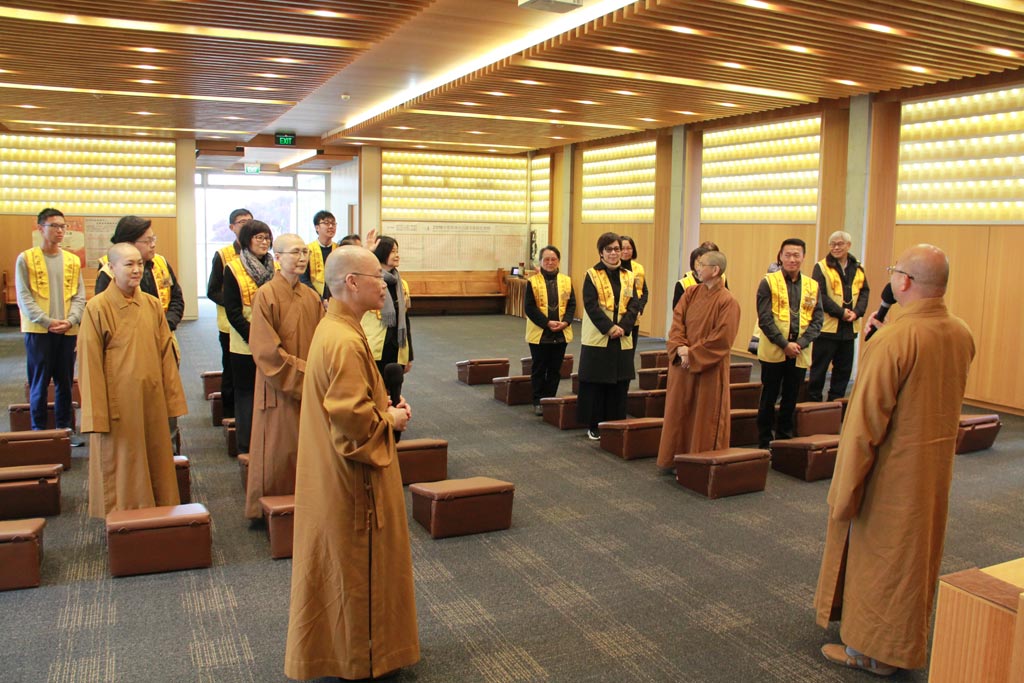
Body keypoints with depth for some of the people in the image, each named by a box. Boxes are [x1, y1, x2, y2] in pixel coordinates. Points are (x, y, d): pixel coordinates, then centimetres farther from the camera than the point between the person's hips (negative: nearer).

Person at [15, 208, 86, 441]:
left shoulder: (73, 261, 9)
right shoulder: (26, 259, 0)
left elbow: (79, 296, 6)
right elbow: (24, 297, -5)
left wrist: (70, 320, -10)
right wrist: (47, 321, -15)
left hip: (68, 331, 3)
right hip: (38, 331, -3)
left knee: (65, 382, 8)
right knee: (39, 383, 2)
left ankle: (64, 427, 18)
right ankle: (39, 429, 13)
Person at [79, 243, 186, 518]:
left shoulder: (152, 305, 4)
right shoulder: (97, 308, -8)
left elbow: (166, 354, 7)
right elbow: (90, 365, -8)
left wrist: (172, 399, 5)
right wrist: (96, 415, -9)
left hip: (151, 400, 4)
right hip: (118, 402, -4)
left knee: (155, 462, 12)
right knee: (120, 466, 7)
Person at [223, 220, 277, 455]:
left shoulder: (277, 268, 8)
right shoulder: (233, 269, -3)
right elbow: (232, 311, -7)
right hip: (245, 345, -3)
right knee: (246, 394, 5)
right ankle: (246, 448, 15)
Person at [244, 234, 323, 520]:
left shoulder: (311, 297, 6)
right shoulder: (266, 295, -11)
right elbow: (266, 350, -15)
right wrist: (302, 372, -15)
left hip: (310, 388, 5)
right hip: (280, 389, -5)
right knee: (279, 451, 4)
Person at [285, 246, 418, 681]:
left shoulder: (334, 328, 7)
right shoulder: (345, 341, -25)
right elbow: (352, 416, -29)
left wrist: (385, 405, 4)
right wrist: (389, 420, -12)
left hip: (337, 471, 10)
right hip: (352, 478, -10)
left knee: (344, 563, 22)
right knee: (353, 562, 6)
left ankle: (331, 644, 39)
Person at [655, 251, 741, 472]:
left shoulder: (727, 301, -12)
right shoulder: (691, 293, 5)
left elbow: (722, 338, -15)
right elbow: (677, 322, 1)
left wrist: (693, 354, -15)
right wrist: (681, 348, -15)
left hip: (709, 369, -6)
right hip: (683, 364, 6)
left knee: (705, 417, 3)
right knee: (678, 412, 12)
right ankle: (674, 459, 24)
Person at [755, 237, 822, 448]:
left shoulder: (812, 286, 8)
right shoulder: (768, 282, -2)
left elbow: (817, 320, 5)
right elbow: (765, 319, -8)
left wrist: (800, 343, -10)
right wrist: (784, 344, -15)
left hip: (800, 353, 3)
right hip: (773, 351, -3)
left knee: (790, 400, 10)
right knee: (768, 399, 5)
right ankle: (764, 443, 14)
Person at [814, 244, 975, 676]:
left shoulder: (893, 339, -25)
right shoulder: (962, 336, -1)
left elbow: (865, 420, -23)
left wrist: (845, 489, -16)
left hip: (892, 473, -7)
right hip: (936, 467, 7)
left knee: (876, 554, 8)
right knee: (916, 553, 20)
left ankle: (871, 649, 22)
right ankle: (905, 642, 36)